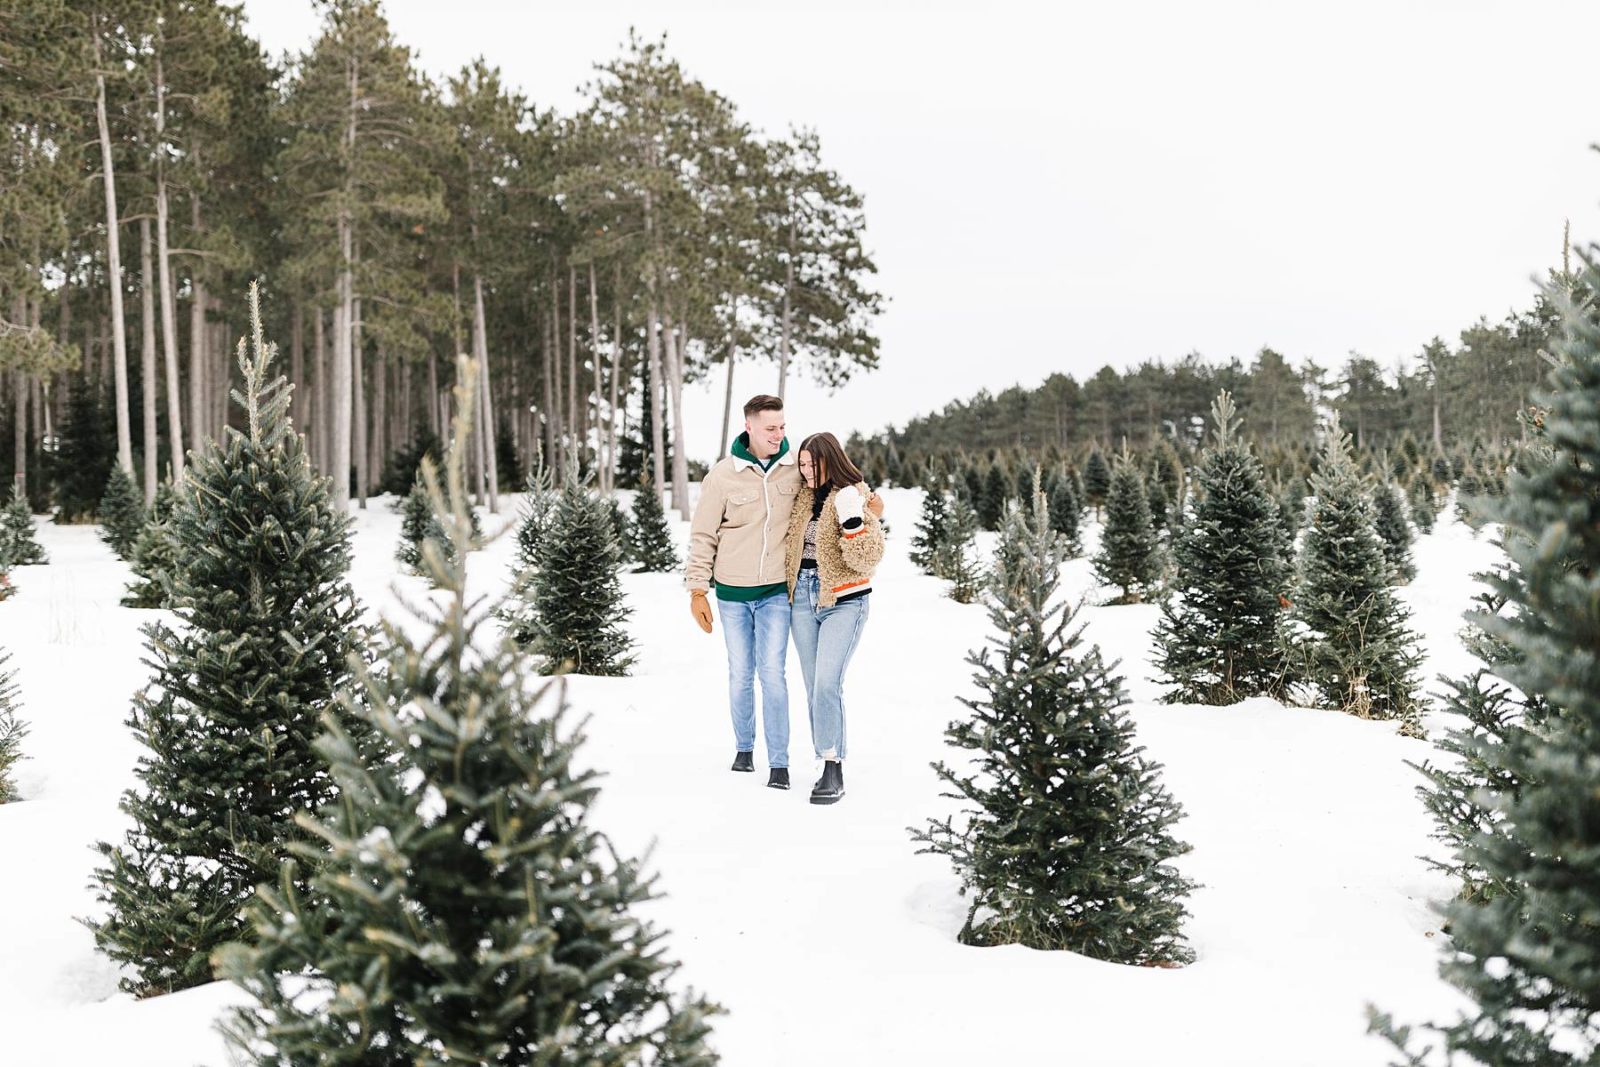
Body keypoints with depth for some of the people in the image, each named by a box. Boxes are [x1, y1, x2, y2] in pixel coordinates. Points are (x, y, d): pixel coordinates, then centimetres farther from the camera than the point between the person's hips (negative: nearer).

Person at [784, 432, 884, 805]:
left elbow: (867, 560, -16)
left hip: (843, 602, -6)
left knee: (827, 685, -17)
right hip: (802, 598, 6)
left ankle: (833, 771, -14)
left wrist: (852, 522, -27)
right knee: (814, 688, 6)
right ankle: (830, 766, 14)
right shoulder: (803, 497, 9)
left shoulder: (855, 498, -8)